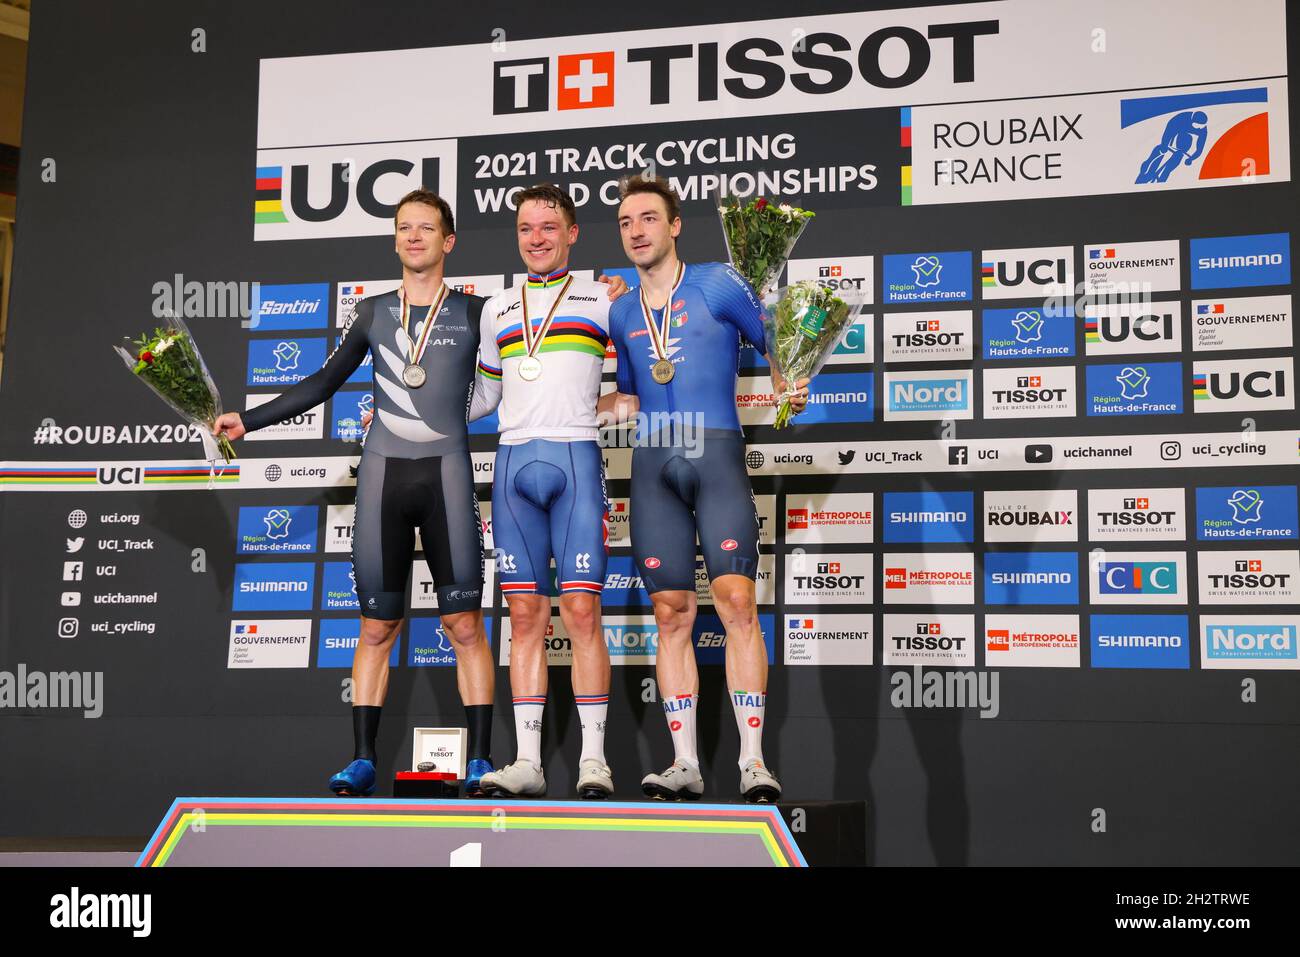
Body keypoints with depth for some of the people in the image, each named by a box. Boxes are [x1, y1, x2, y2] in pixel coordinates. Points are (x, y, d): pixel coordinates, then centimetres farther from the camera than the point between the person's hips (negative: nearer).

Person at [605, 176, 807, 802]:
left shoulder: (717, 286, 6)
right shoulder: (620, 314, 19)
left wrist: (787, 389, -9)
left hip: (717, 453, -4)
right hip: (652, 464, 4)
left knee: (736, 602, -14)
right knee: (672, 614, 1)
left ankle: (753, 761, -12)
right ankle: (684, 763, 4)